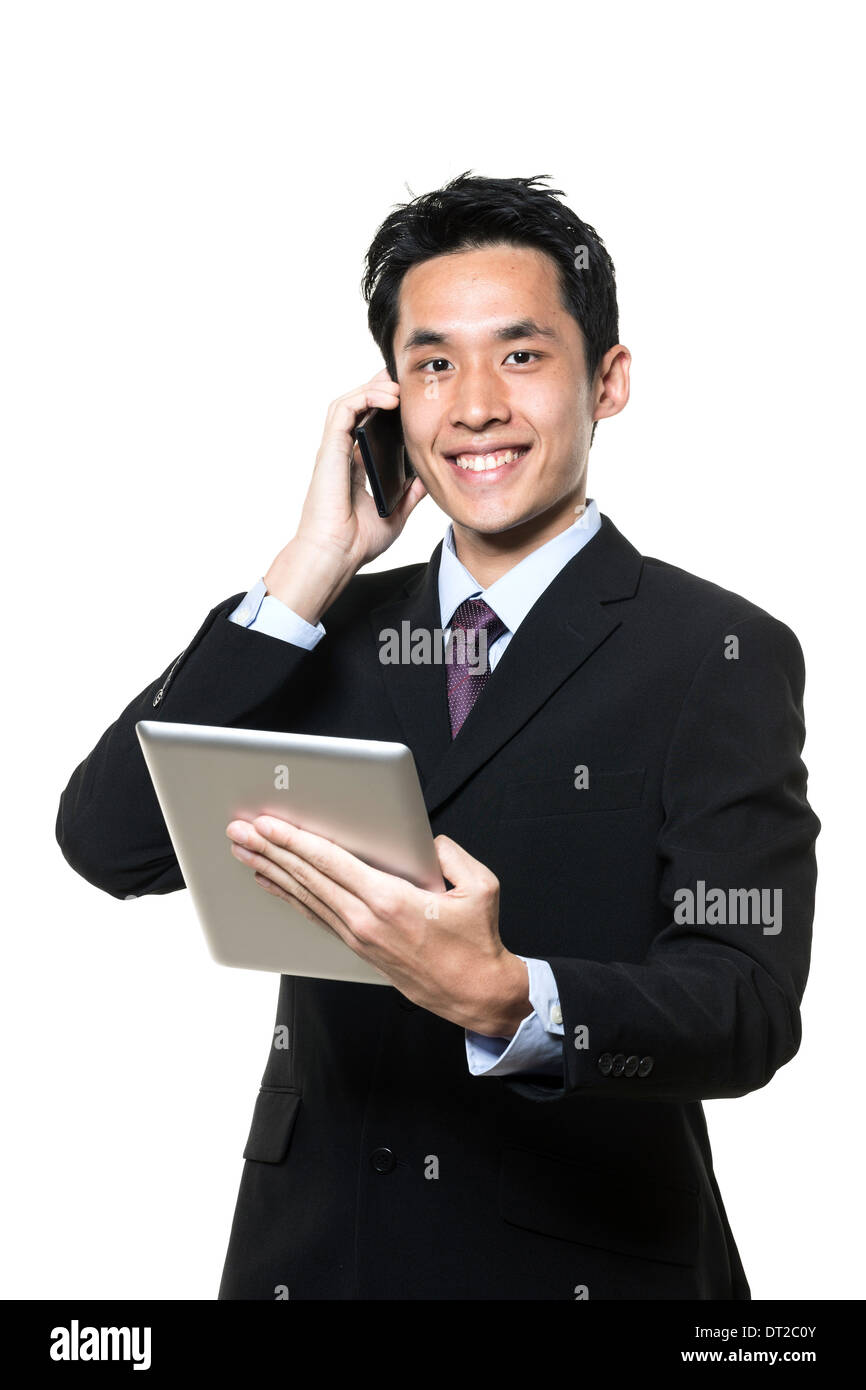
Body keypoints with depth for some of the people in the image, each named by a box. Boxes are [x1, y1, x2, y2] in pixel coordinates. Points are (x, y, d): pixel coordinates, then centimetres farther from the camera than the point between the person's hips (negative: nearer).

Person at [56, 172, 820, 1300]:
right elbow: (108, 845, -8)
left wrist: (507, 1000, -36)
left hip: (581, 1256, -3)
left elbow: (748, 1006, -18)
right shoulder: (338, 631, 3)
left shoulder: (721, 655, -9)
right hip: (310, 1249, 4)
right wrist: (311, 569, -12)